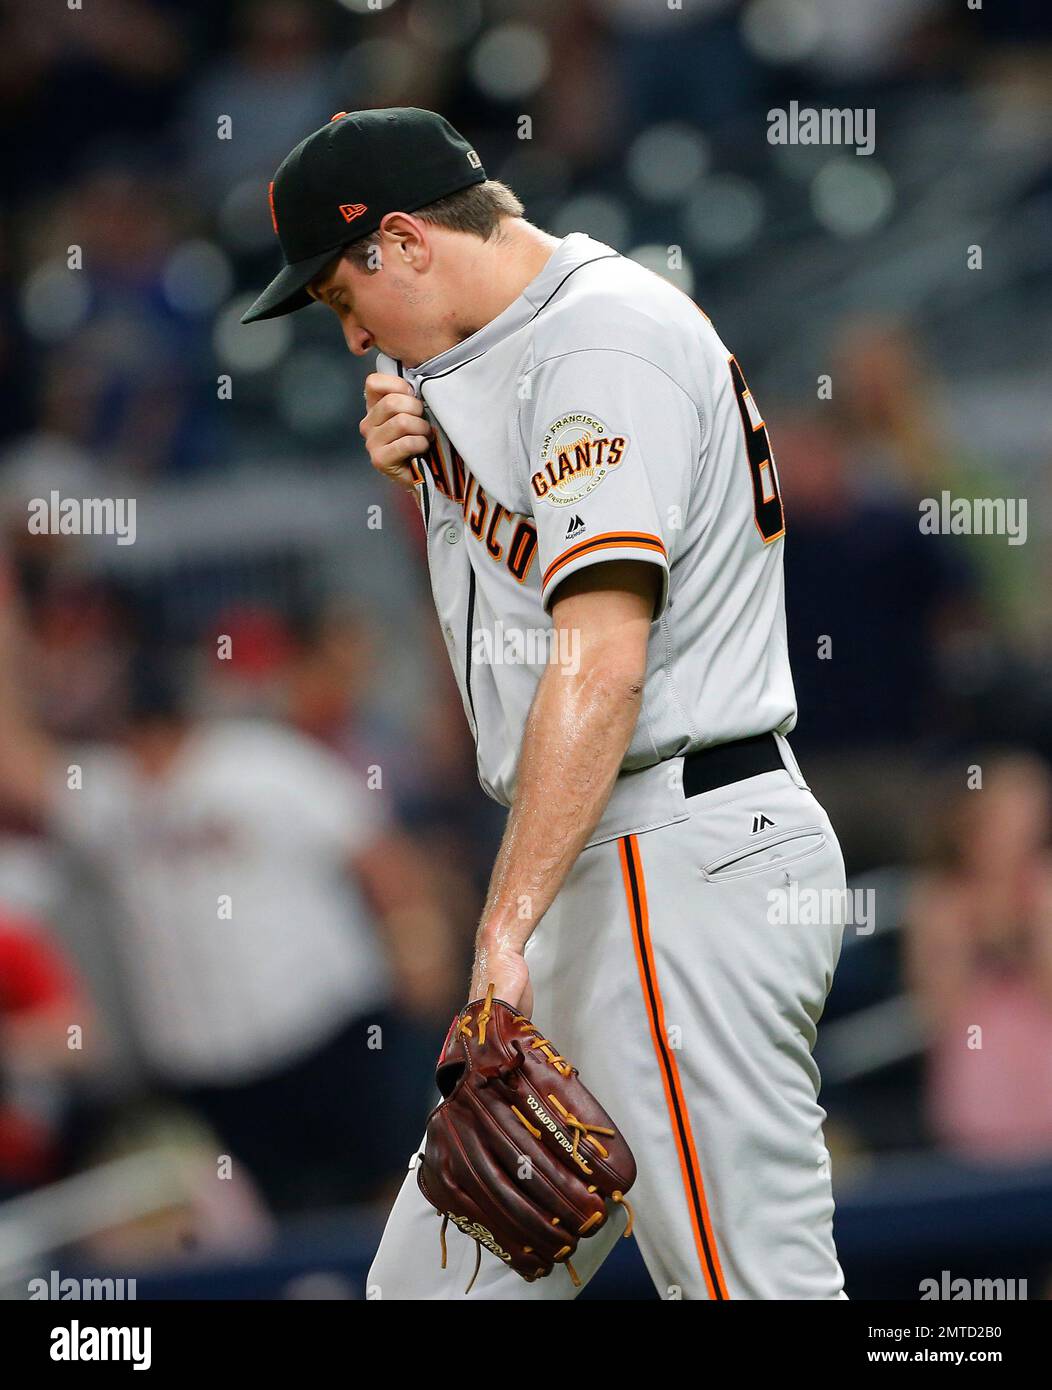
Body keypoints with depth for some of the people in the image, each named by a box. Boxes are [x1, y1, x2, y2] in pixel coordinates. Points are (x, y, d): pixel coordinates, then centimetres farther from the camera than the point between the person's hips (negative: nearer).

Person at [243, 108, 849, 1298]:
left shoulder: (606, 339, -13)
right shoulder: (488, 361, 19)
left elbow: (600, 658, -24)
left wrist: (506, 927, -30)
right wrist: (427, 479, 8)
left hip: (683, 858, -10)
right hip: (613, 871, 10)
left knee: (750, 1279, -12)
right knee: (437, 1277, 9)